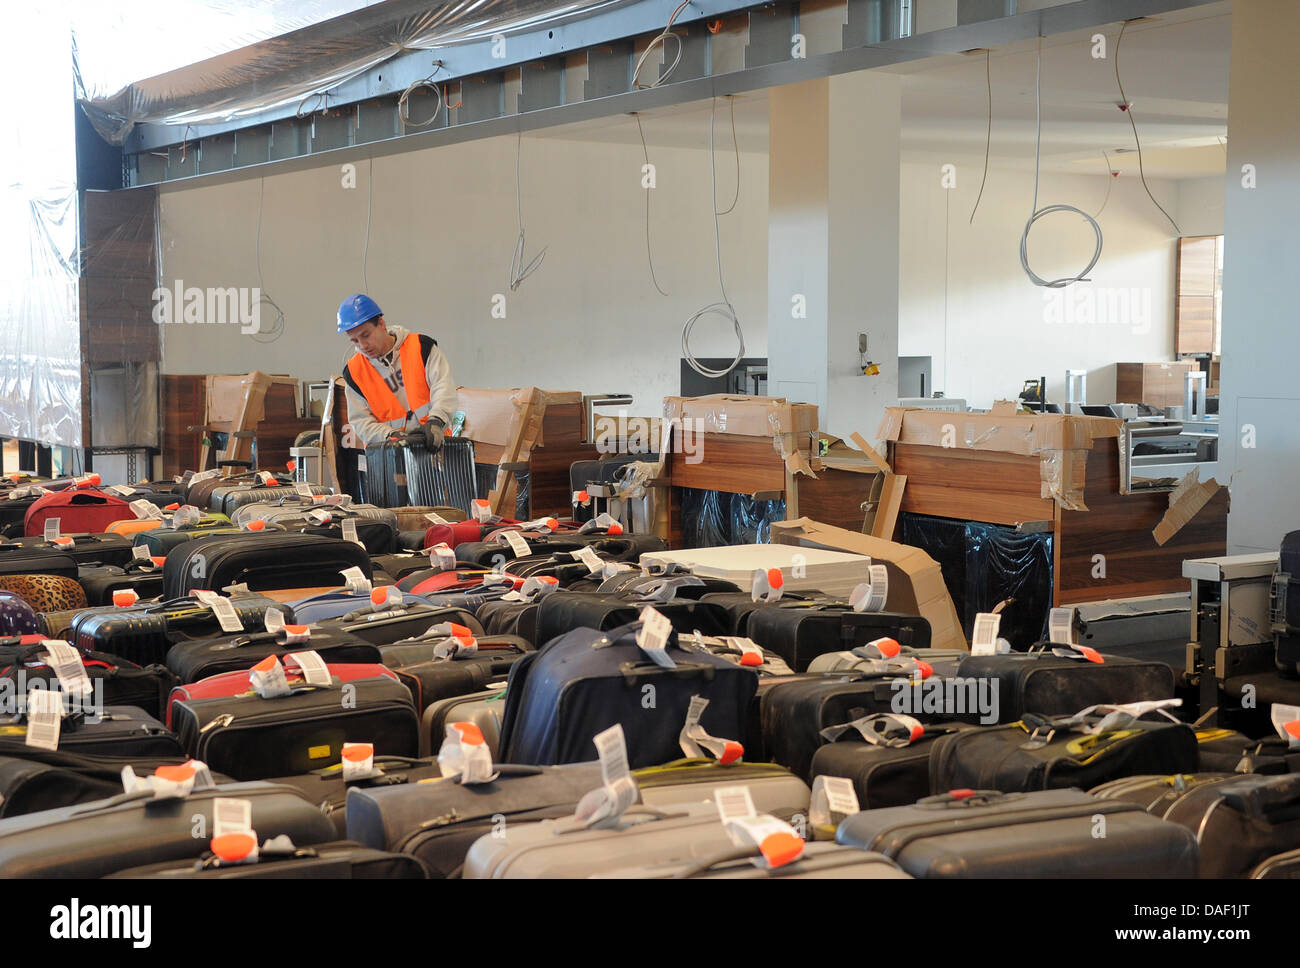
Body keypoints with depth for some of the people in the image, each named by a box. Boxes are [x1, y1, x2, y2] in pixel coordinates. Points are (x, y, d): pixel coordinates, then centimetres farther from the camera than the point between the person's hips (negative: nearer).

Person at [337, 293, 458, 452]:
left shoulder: (421, 347, 3)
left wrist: (435, 422, -25)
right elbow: (360, 422, 4)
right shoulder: (353, 372, 7)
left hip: (434, 444, -1)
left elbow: (443, 387, -7)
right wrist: (394, 436, -14)